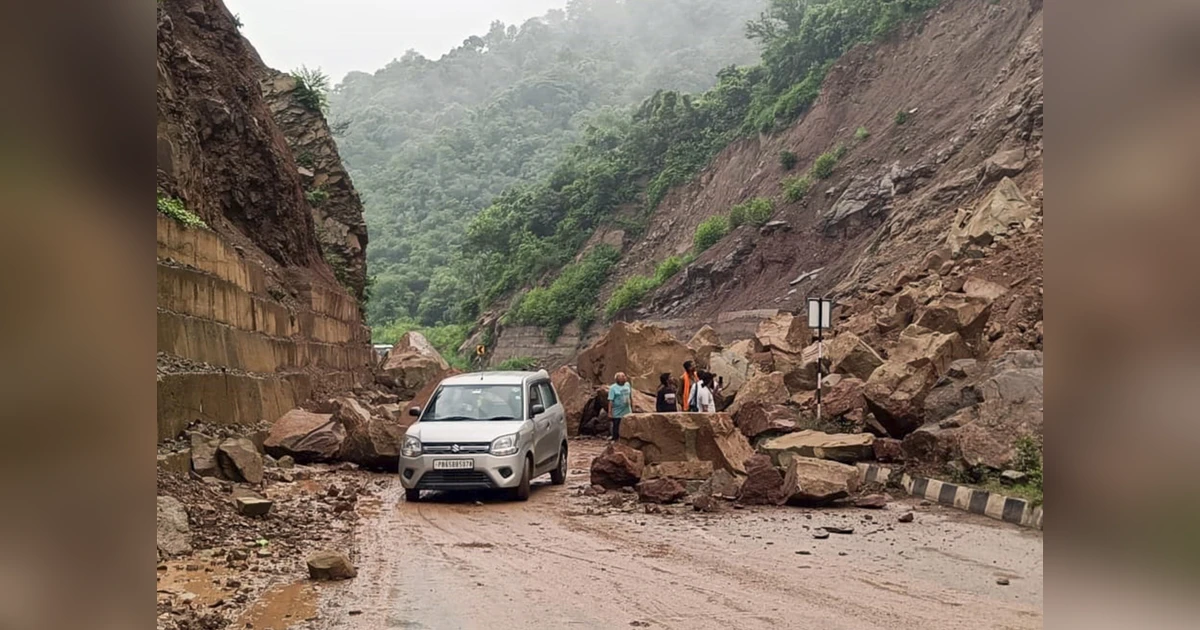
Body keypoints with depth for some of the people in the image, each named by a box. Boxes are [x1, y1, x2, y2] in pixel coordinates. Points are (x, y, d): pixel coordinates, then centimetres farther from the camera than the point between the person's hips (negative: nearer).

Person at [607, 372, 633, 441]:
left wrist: (632, 406, 15)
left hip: (627, 412, 5)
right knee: (616, 427, 5)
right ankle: (615, 441, 18)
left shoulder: (627, 385, 4)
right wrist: (610, 412, -16)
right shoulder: (613, 388, -11)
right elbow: (610, 400, -13)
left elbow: (630, 397, 13)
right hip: (617, 413, -4)